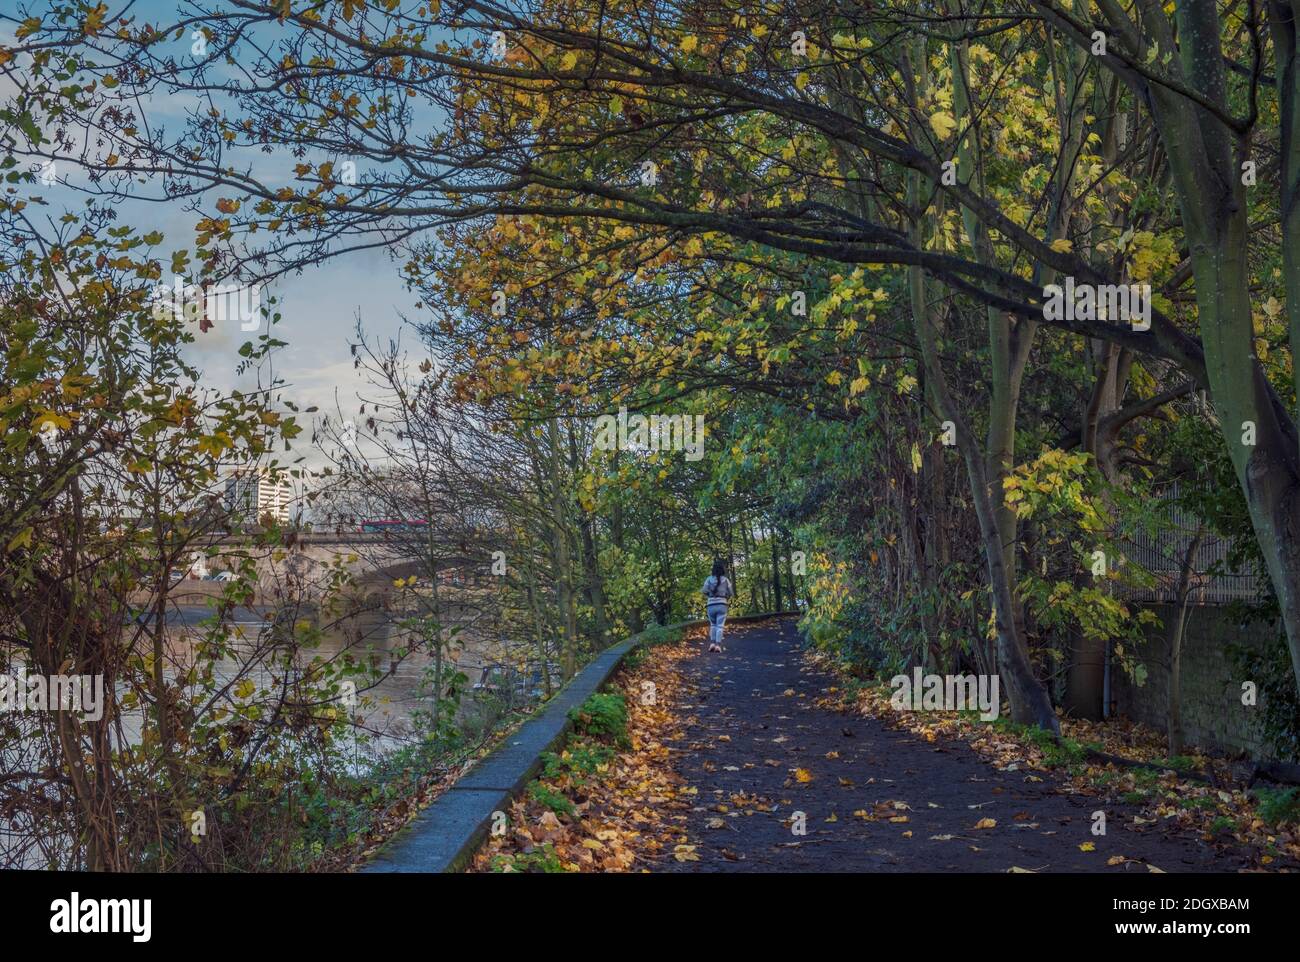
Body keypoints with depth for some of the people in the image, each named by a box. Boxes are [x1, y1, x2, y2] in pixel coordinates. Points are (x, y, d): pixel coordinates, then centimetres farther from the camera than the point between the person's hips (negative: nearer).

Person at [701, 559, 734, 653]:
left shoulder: (709, 579, 0)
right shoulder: (725, 580, 2)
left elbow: (705, 592, -10)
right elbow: (731, 594, 6)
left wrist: (711, 596, 11)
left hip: (711, 605, 1)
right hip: (722, 605, -1)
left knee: (713, 625, 19)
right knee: (720, 626, 0)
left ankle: (712, 643, 5)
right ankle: (718, 645, -13)